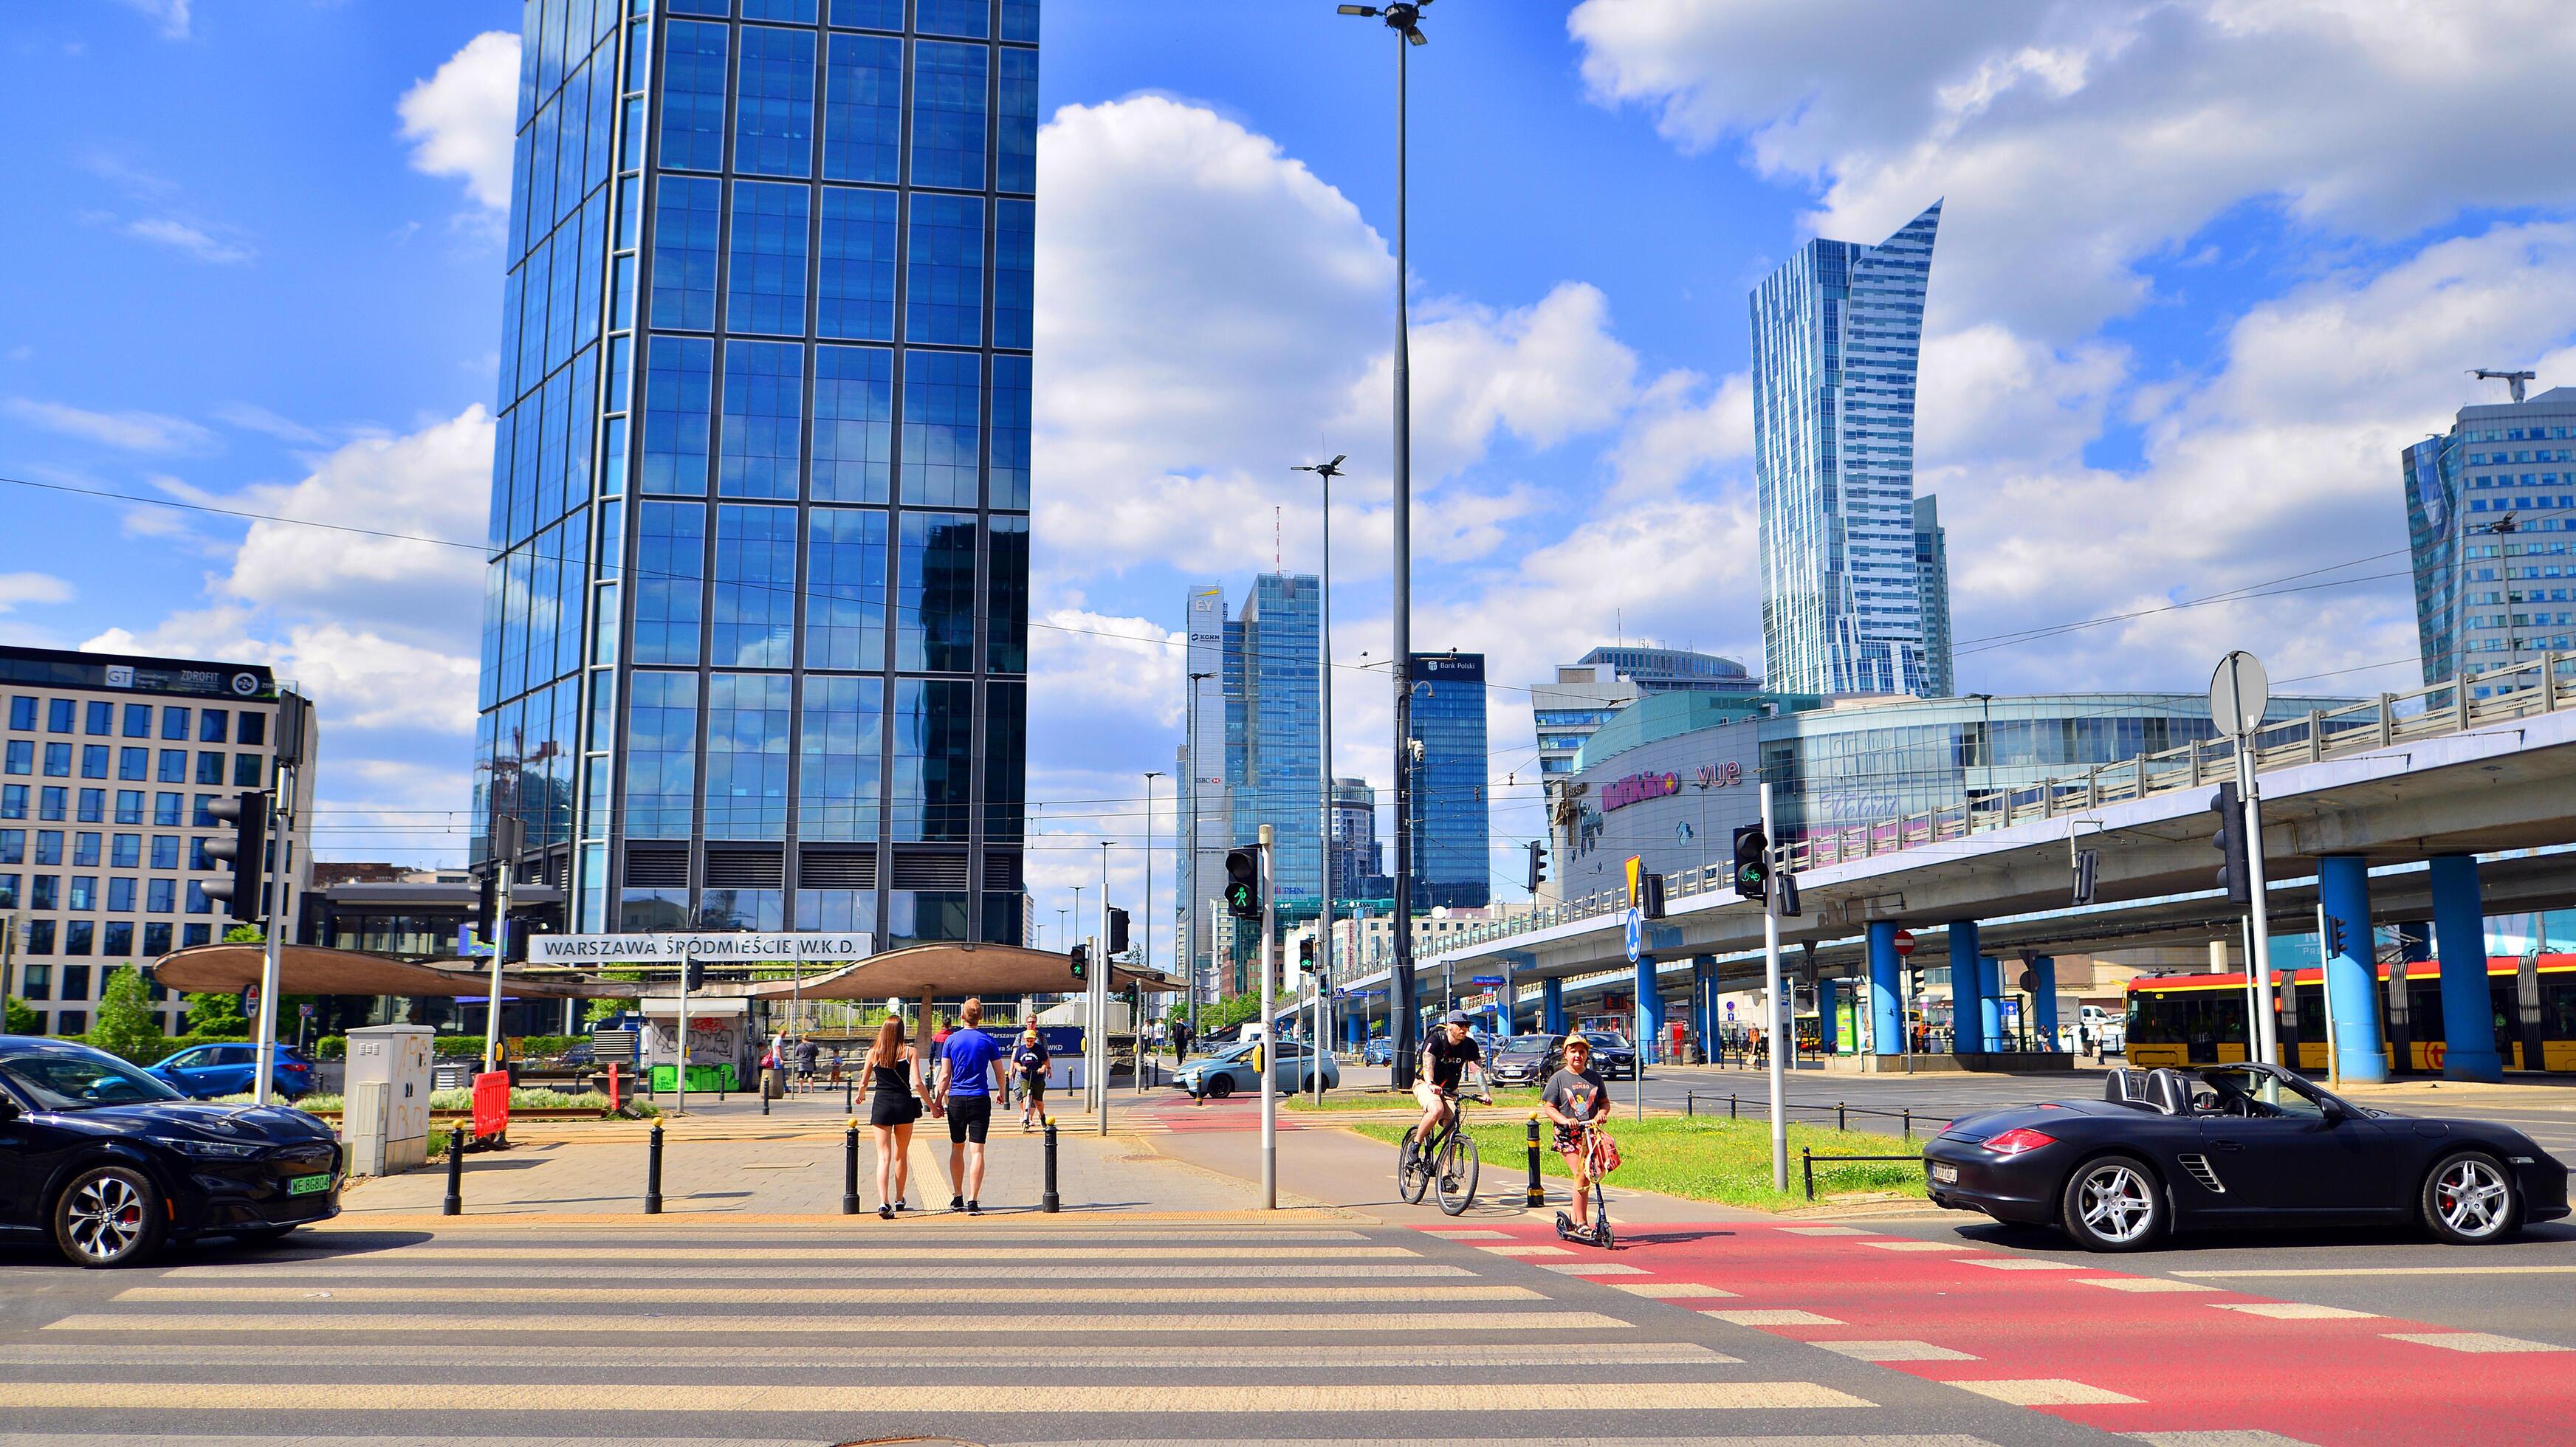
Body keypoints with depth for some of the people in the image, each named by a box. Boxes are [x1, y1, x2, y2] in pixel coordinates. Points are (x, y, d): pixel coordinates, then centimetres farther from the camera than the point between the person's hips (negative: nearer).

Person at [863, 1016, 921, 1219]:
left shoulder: (873, 1053, 3)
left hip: (881, 1104, 0)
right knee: (901, 1156, 17)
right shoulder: (910, 1052, -2)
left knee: (884, 1156, -3)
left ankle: (883, 1202, -21)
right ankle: (899, 1200, 30)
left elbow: (865, 1081, 13)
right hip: (904, 1104, 0)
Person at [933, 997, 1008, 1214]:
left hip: (956, 1099, 1)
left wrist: (938, 1101, 7)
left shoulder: (951, 1040, 0)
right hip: (980, 1099, -1)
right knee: (977, 1151, -3)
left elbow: (945, 1076, -1)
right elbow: (1000, 1075, 5)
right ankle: (973, 1202, -10)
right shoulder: (988, 1041, 0)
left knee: (957, 1148, 15)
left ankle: (957, 1198, 22)